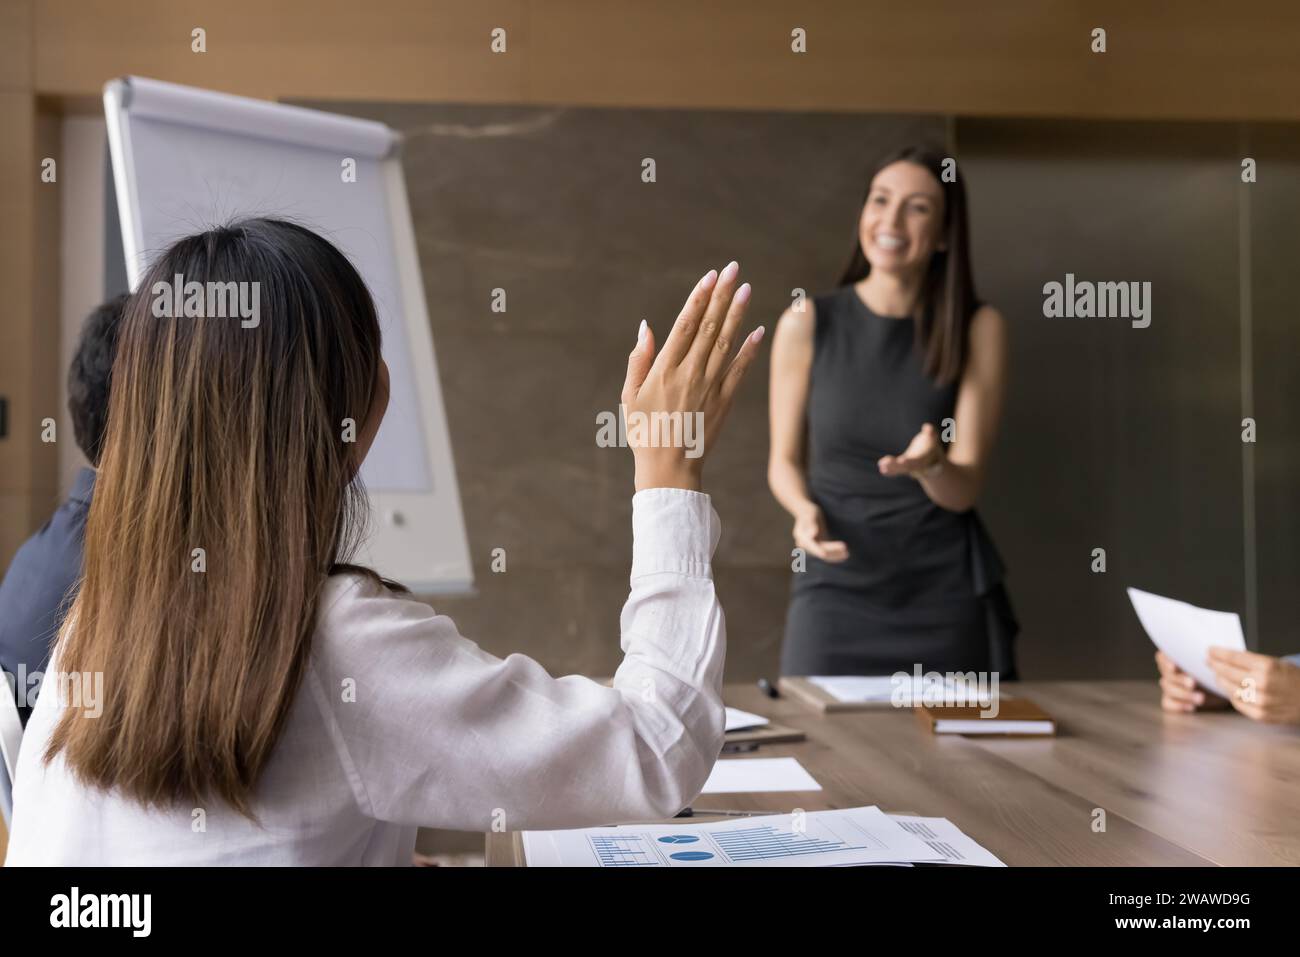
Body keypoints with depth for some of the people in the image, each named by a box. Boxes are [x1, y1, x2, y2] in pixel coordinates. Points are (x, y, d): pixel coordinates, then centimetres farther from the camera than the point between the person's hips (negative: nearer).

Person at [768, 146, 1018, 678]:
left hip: (947, 594, 0)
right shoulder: (807, 323, -3)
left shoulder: (978, 329, -4)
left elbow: (965, 489, -5)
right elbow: (785, 461, 5)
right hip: (835, 588, 0)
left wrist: (930, 466, -27)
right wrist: (806, 510, -16)